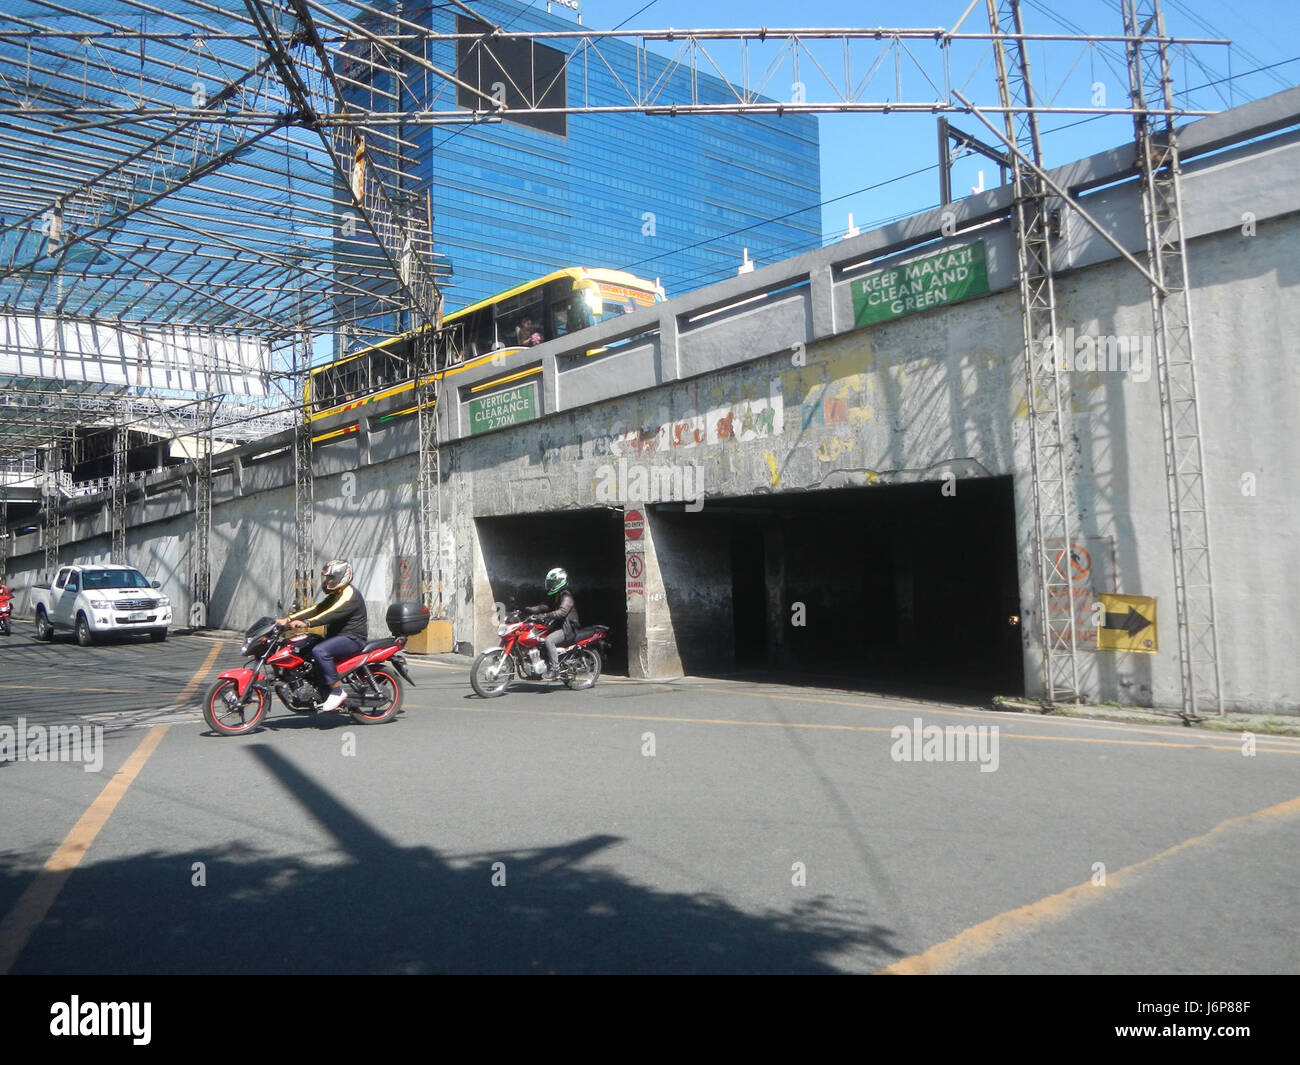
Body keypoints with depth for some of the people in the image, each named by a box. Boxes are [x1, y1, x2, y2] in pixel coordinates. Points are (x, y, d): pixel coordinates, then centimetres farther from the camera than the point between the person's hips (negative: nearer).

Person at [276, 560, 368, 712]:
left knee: (320, 651, -32)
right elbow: (316, 609, 12)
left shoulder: (350, 594, -13)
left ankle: (337, 691, -24)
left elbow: (332, 614, -28)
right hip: (337, 636, 11)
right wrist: (289, 619, 1)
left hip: (352, 638, -11)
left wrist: (306, 623, -38)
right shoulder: (334, 595, 20)